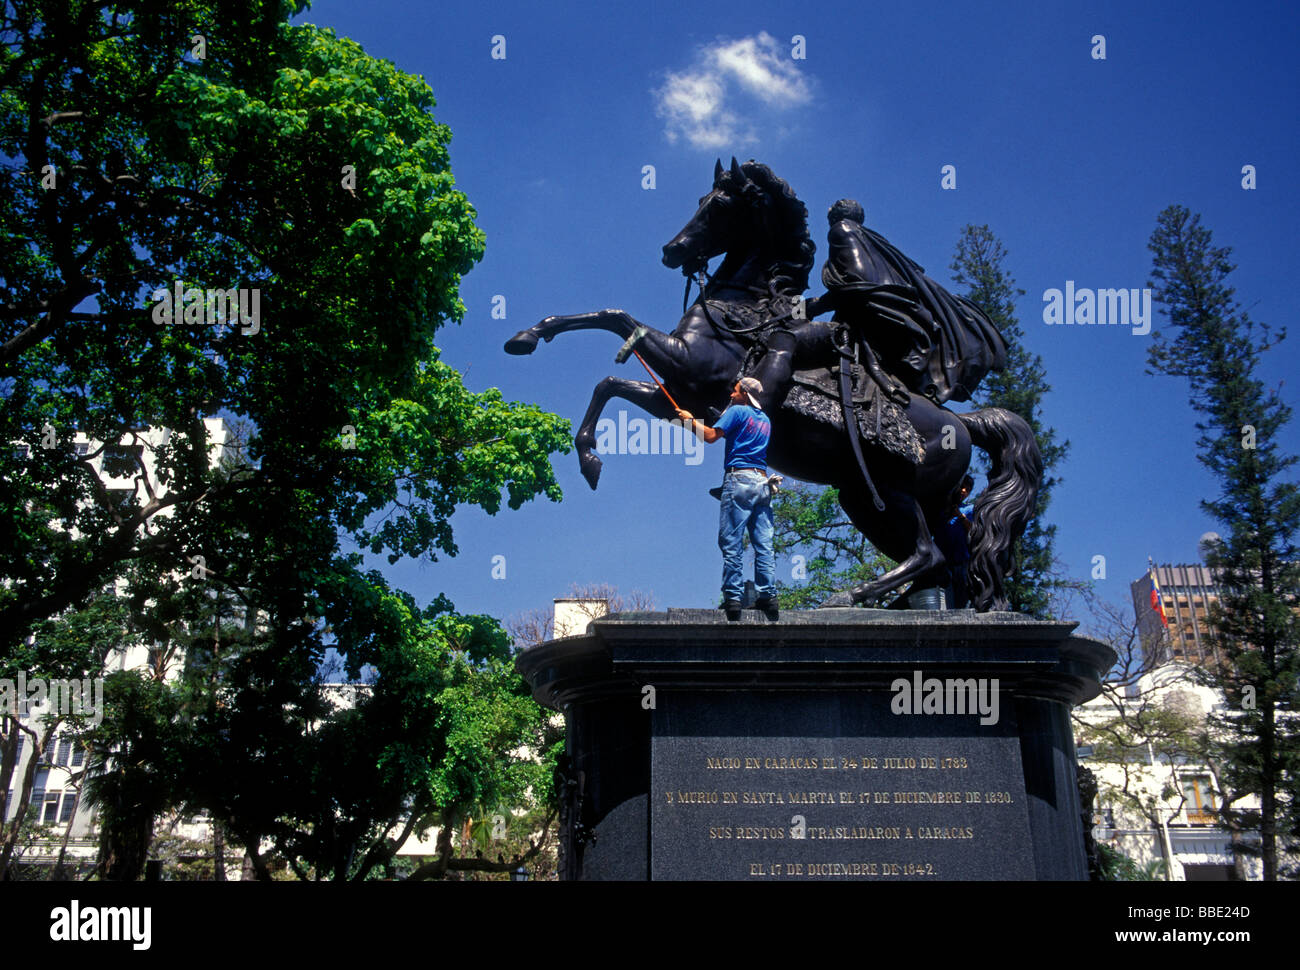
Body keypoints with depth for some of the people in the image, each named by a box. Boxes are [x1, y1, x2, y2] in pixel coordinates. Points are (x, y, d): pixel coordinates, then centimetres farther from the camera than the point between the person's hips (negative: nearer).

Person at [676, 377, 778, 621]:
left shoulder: (738, 412, -1)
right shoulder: (765, 420, 22)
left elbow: (711, 436, -8)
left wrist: (691, 420, 6)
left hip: (739, 479, -7)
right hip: (762, 482, 7)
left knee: (731, 543, -6)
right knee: (764, 544, 4)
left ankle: (733, 599, -10)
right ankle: (768, 597, 0)